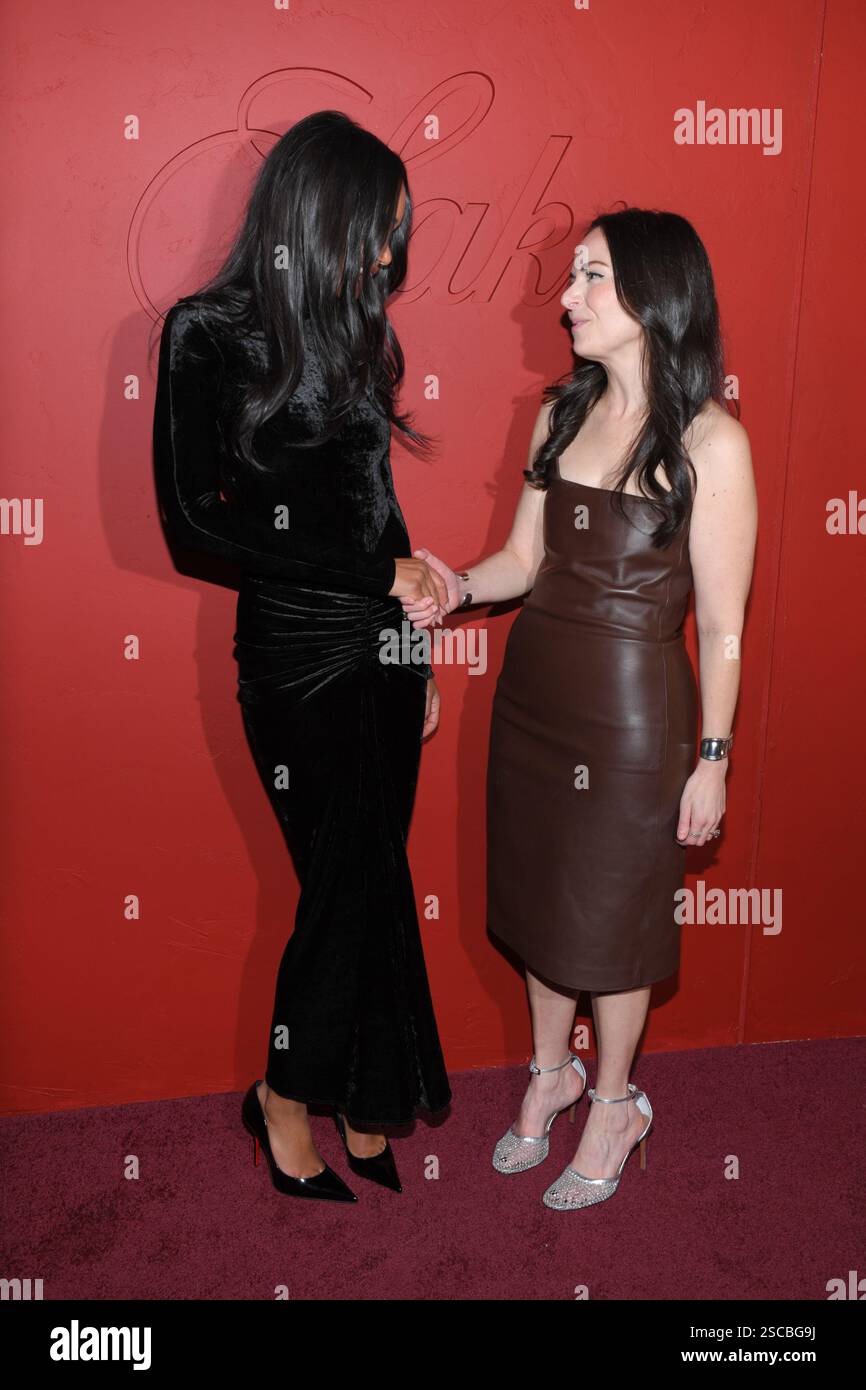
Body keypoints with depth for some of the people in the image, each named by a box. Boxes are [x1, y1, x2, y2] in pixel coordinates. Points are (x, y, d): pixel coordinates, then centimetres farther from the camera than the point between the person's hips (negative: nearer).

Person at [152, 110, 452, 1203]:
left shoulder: (349, 327, 11)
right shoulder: (209, 334, -8)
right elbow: (194, 518, -14)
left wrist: (419, 652, 16)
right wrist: (380, 571, -13)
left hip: (380, 645, 6)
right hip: (297, 656, -6)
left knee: (366, 886, 12)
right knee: (358, 884, 3)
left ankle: (364, 1109, 30)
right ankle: (286, 1099, 28)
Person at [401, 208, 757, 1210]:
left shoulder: (712, 441, -13)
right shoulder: (563, 413, 4)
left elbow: (721, 624, -11)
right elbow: (525, 558, 8)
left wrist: (712, 758, -8)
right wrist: (459, 586, -13)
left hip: (633, 711, -5)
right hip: (534, 685, 6)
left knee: (609, 916, 10)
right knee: (537, 895, 18)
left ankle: (613, 1107, 36)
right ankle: (549, 1073, 43)